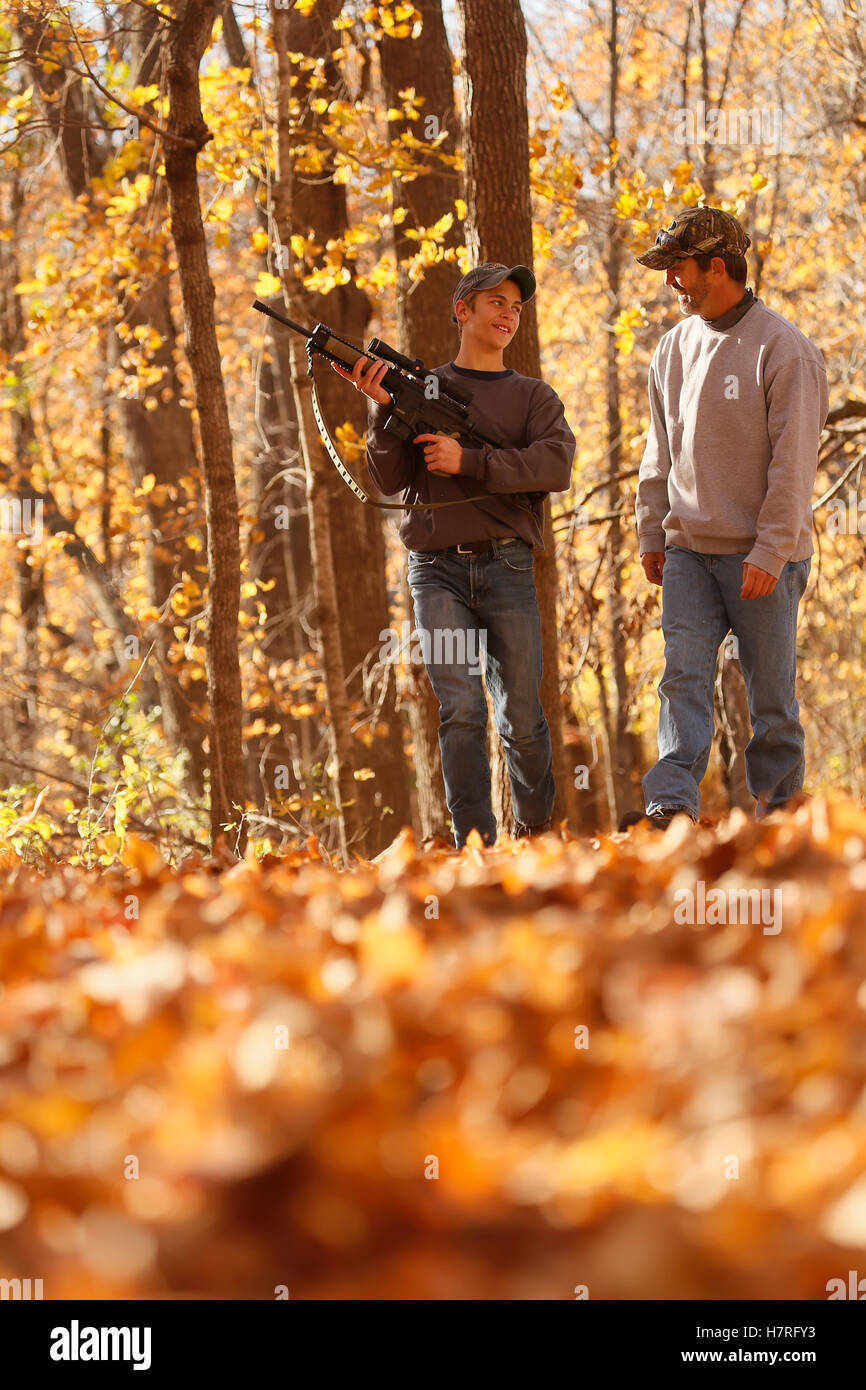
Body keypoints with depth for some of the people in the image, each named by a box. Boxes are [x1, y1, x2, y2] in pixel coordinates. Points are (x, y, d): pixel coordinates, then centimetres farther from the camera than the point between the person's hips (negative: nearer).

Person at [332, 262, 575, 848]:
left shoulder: (533, 397, 12)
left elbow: (556, 467, -7)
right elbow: (391, 478, 2)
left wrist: (468, 462, -14)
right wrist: (384, 407, -12)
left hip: (508, 569, 1)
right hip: (439, 571, -1)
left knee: (522, 719, 5)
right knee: (461, 710, -11)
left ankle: (536, 829, 25)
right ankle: (475, 843, -11)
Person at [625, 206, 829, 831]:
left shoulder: (783, 348, -9)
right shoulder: (675, 347, 11)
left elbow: (793, 460, -13)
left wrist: (770, 551, -18)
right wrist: (652, 533, 14)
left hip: (761, 554, -5)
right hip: (689, 548, 5)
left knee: (771, 691, 2)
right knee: (684, 676, -8)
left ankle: (777, 812, 11)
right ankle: (673, 803, -15)